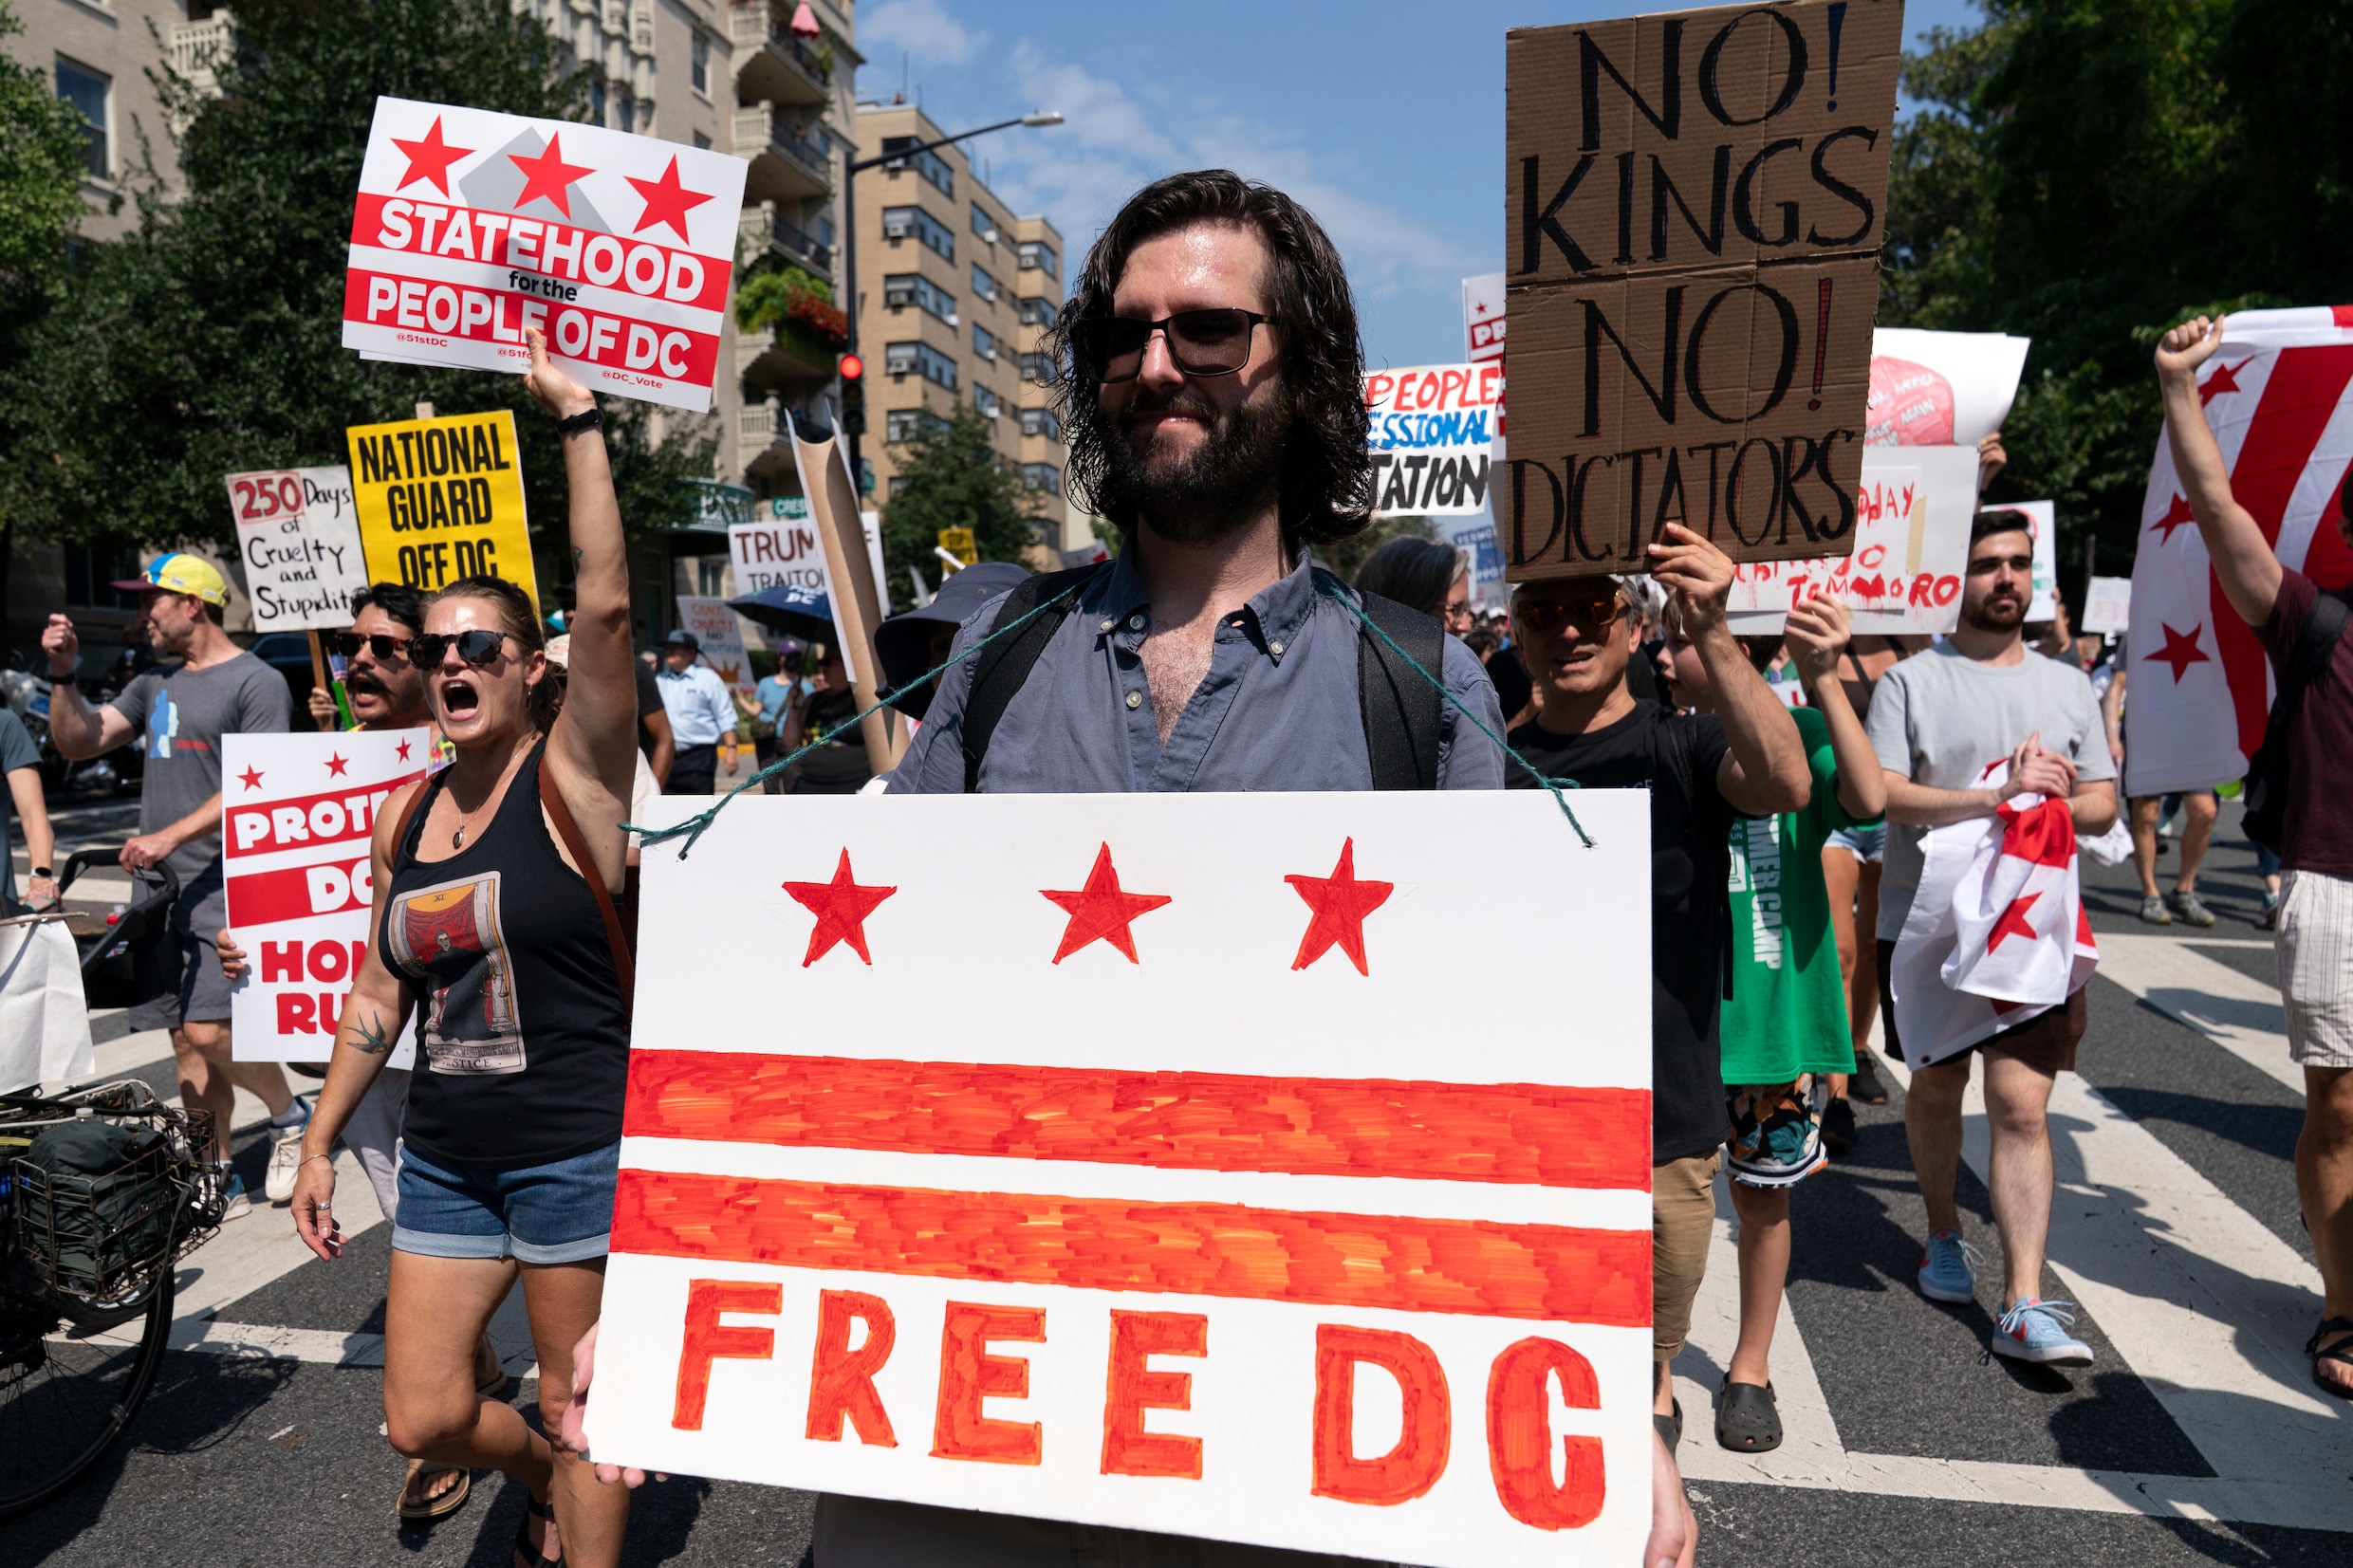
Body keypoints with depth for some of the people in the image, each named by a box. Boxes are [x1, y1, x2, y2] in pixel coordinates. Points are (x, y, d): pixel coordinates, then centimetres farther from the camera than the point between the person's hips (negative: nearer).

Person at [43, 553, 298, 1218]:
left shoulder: (257, 682, -6)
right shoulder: (155, 685, 18)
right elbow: (76, 742, 20)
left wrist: (171, 835, -20)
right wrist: (63, 675, 6)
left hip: (224, 890, -7)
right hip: (159, 889, 8)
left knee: (208, 1032, -15)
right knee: (187, 1043, 9)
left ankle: (291, 1118, 11)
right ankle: (218, 1182, 17)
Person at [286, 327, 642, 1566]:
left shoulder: (572, 775, -10)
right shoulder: (402, 816, 6)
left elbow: (606, 605, -25)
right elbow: (378, 995, 14)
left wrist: (576, 420, -24)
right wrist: (320, 1141, 15)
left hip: (577, 1152, -6)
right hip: (445, 1159, 6)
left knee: (577, 1410, 9)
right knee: (420, 1418, 12)